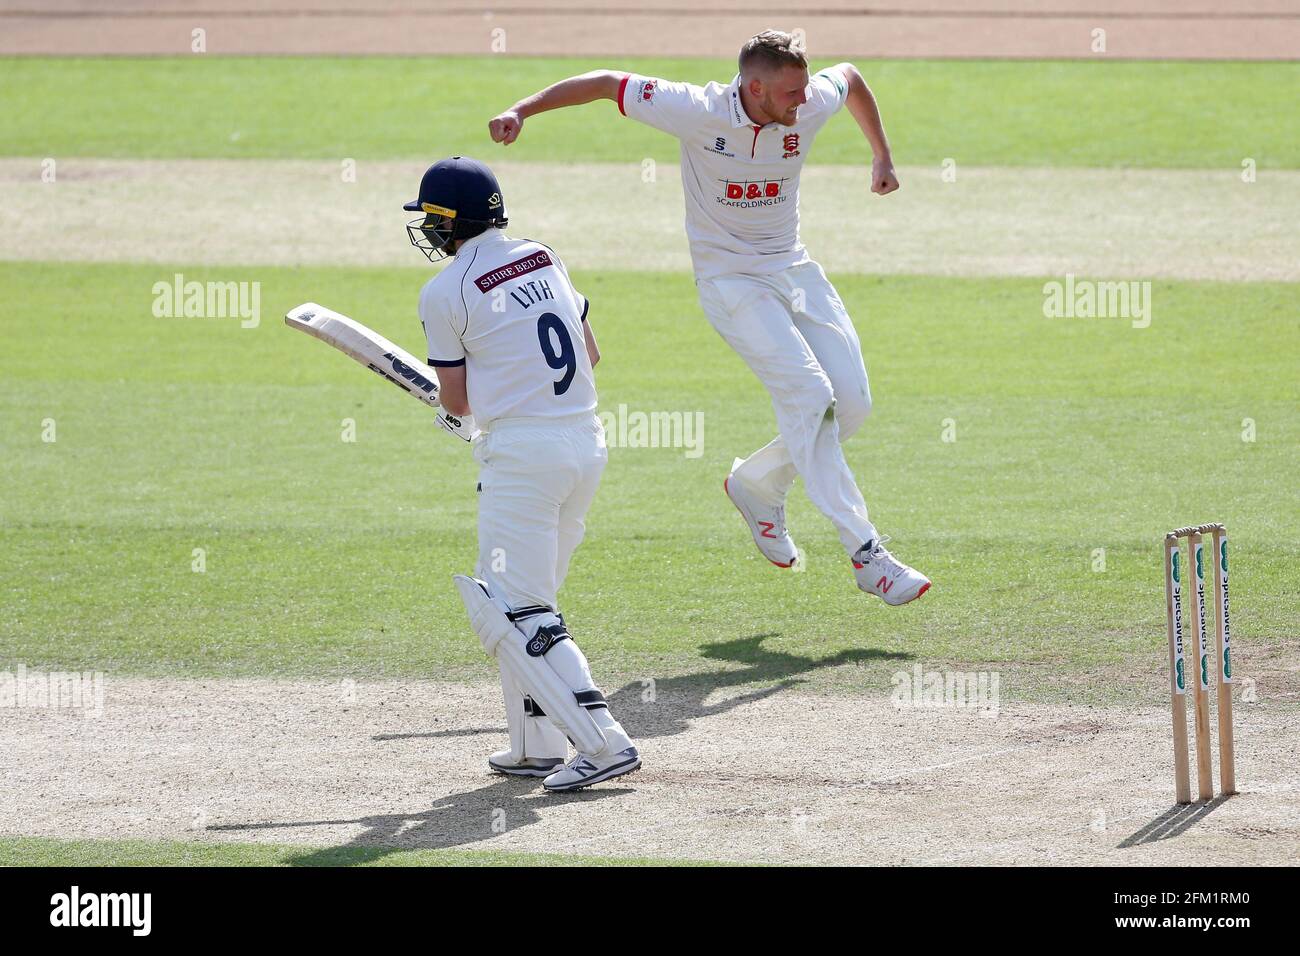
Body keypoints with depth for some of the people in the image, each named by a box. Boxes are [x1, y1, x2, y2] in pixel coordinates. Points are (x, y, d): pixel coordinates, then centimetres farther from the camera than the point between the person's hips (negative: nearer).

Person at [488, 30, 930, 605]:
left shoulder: (812, 105, -9)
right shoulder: (700, 112, -22)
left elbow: (850, 77, 15)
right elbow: (607, 83, -16)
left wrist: (882, 158, 23)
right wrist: (520, 111, -23)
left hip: (794, 270, 6)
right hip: (731, 282, -6)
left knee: (851, 403, -2)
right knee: (808, 395, -20)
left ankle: (757, 485, 24)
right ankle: (866, 555, -20)